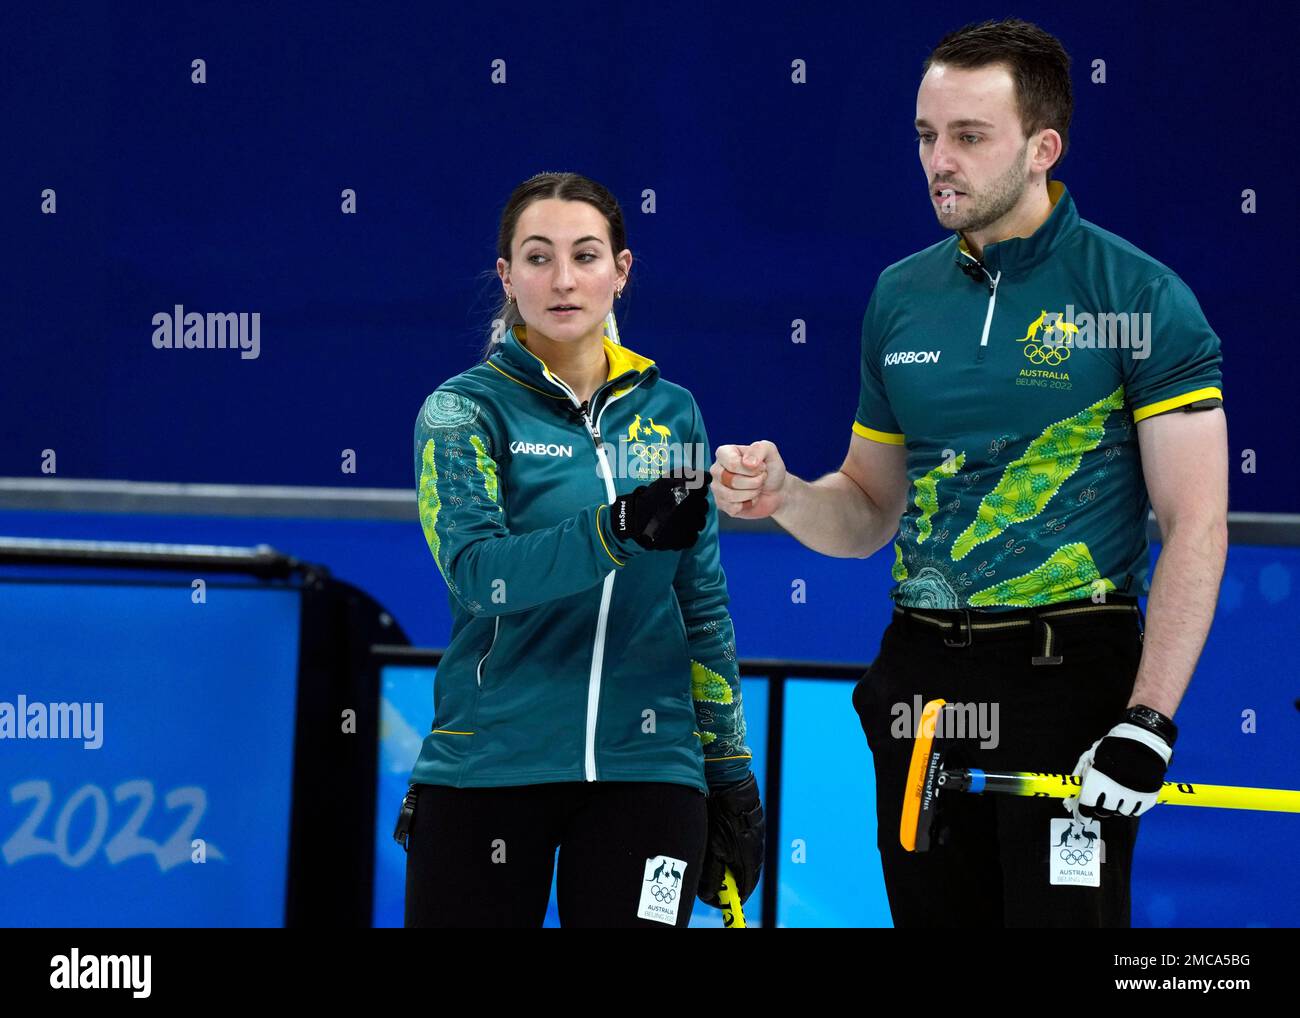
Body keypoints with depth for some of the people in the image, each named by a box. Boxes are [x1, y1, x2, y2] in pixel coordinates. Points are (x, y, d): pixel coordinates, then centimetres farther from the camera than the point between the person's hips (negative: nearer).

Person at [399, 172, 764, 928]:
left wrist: (732, 773, 12)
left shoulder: (670, 411, 10)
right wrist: (621, 529, -33)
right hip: (488, 771, -2)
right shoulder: (465, 410, -2)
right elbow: (478, 568, -18)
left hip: (646, 772, 3)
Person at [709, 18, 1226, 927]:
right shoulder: (901, 297, 11)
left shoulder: (1142, 298, -6)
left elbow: (1195, 527, -9)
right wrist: (784, 496, -1)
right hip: (922, 680, 5)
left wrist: (1149, 720, -18)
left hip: (1070, 680, -5)